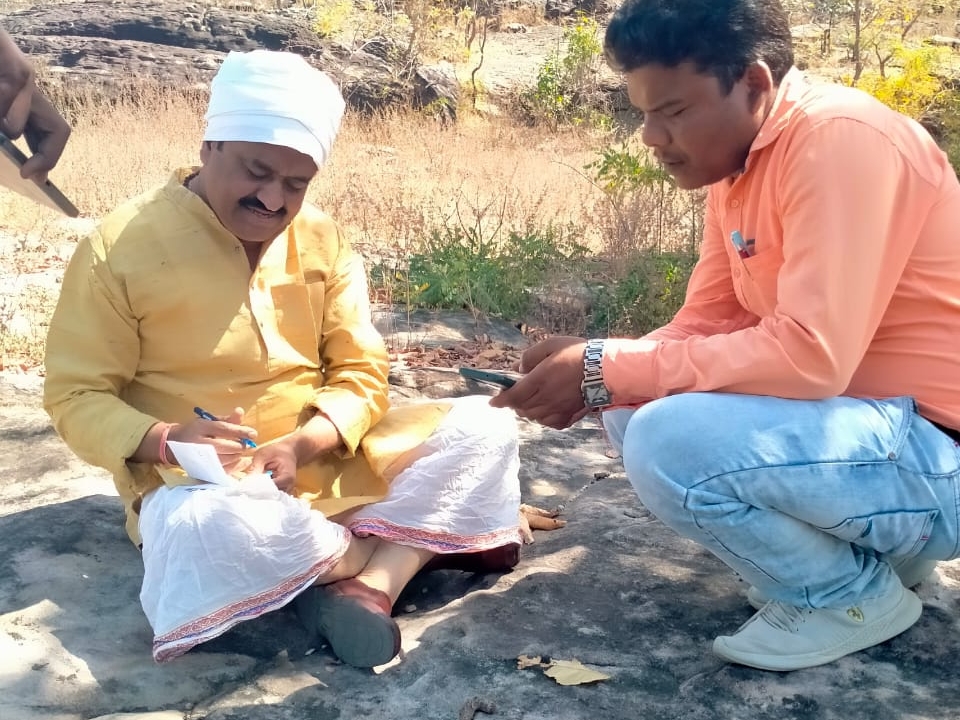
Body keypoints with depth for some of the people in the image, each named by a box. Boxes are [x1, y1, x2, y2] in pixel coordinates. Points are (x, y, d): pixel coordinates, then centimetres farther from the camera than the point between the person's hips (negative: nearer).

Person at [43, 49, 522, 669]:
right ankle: (410, 549, -14)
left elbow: (360, 372, 1)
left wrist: (298, 446, -19)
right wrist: (166, 441, -26)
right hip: (199, 478, -4)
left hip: (328, 458, 5)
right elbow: (75, 396, -6)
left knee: (487, 429, -10)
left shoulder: (322, 238, 3)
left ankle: (367, 584, -26)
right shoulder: (120, 246, -10)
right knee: (210, 528, -40)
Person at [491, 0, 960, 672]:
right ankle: (873, 547, 11)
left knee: (669, 442, -27)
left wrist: (607, 369, -24)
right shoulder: (737, 158, 6)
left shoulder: (842, 137, -22)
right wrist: (602, 372, -11)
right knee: (632, 408, 8)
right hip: (854, 411, 10)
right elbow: (705, 324, 8)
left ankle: (854, 595, -1)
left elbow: (812, 355, -30)